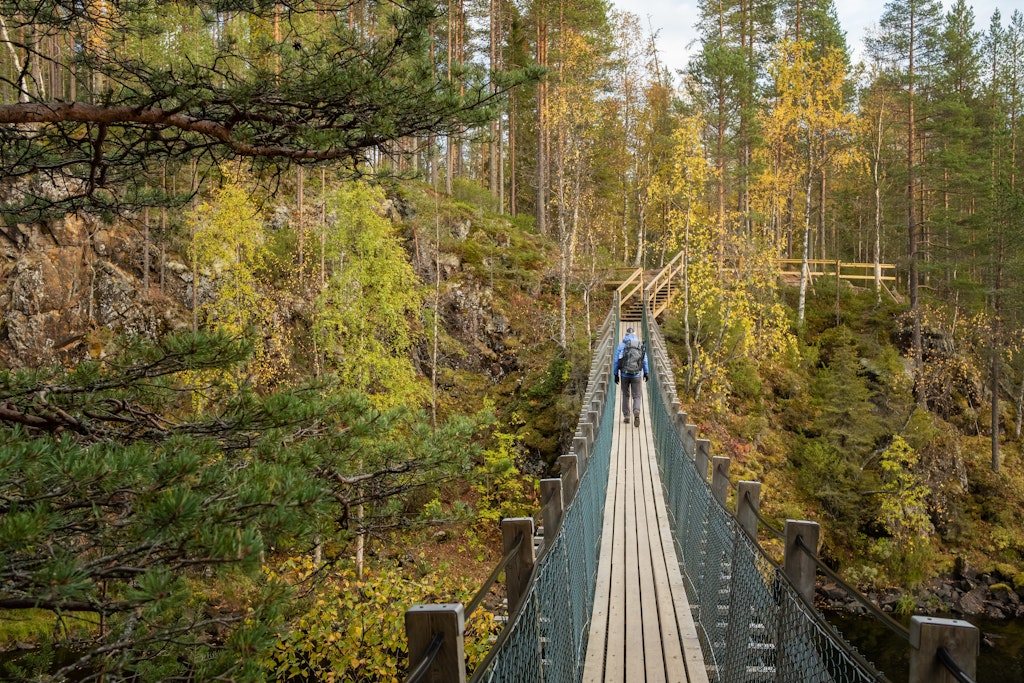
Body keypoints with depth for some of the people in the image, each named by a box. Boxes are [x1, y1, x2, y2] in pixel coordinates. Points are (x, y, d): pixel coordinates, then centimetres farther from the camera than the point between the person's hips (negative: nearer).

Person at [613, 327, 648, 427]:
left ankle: (626, 416, 19)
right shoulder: (641, 346, 2)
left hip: (624, 375, 0)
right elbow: (645, 361, 8)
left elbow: (616, 361, -1)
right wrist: (645, 373, 21)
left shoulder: (620, 346, -2)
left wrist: (615, 375, 7)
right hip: (637, 376, 0)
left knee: (625, 395, 20)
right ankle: (636, 412, -23)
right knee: (636, 397, 6)